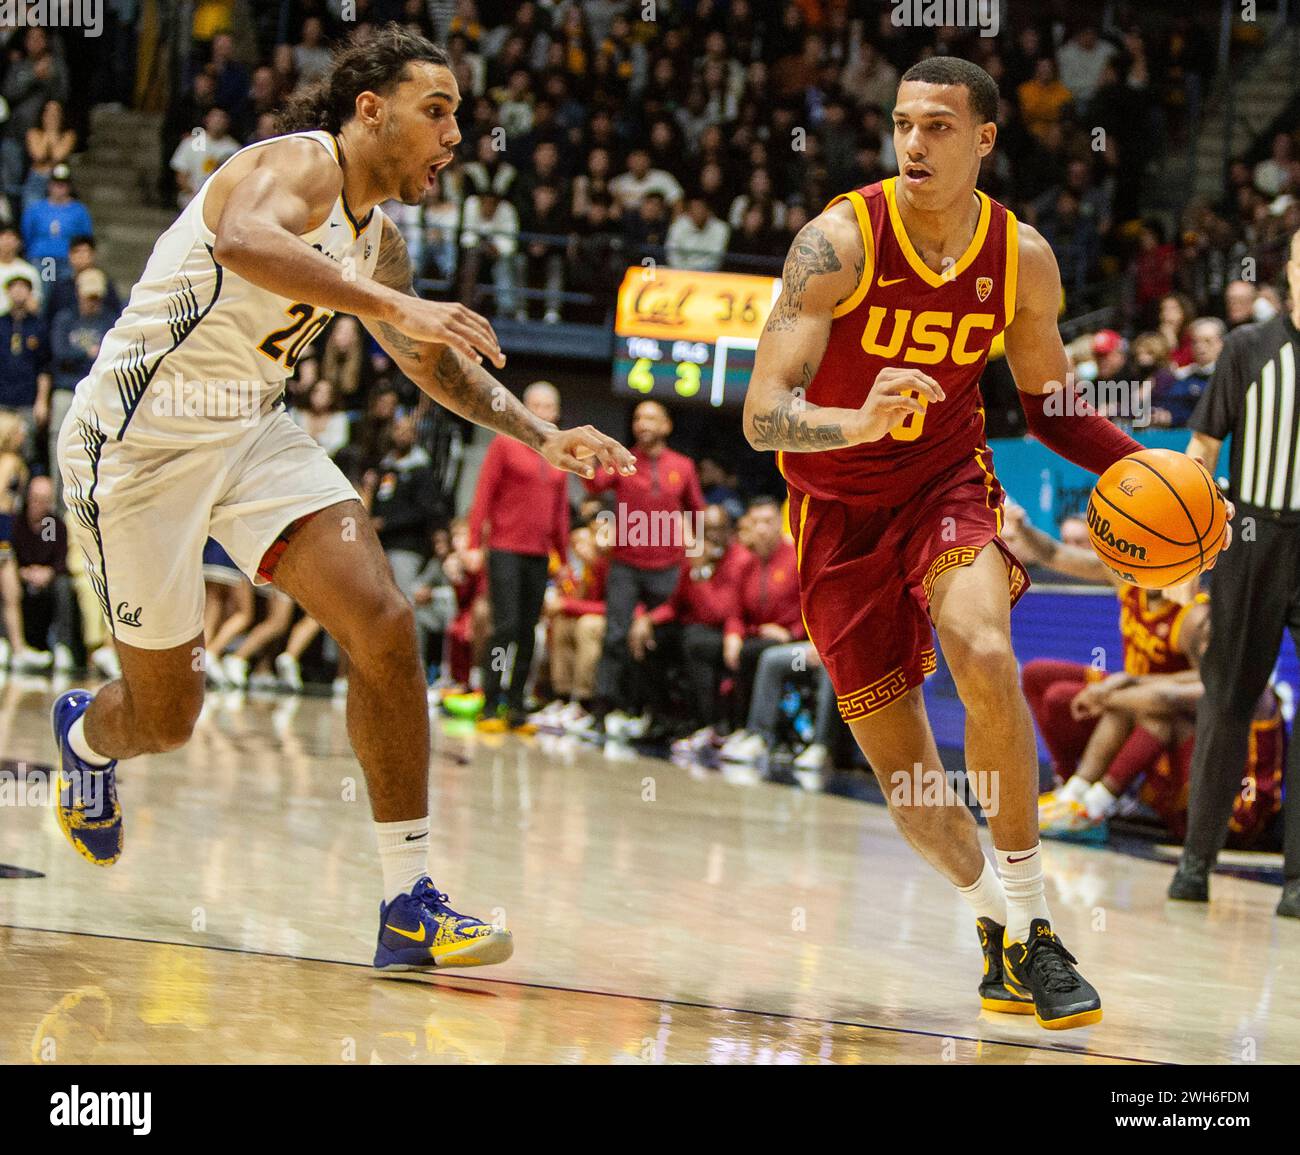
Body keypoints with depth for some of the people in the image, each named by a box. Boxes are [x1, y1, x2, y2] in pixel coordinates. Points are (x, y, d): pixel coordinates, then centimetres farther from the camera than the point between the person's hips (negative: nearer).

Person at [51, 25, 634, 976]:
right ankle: (87, 734, 45)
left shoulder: (377, 243, 7)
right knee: (167, 718, 5)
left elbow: (434, 364, 24)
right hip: (139, 437, -7)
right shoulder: (299, 165, -19)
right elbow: (244, 239, -44)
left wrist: (540, 437, 13)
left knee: (383, 625, -12)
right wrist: (395, 307, -52)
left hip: (251, 433, 7)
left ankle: (411, 905, -8)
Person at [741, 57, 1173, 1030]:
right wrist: (859, 423, -45)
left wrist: (1138, 467, -9)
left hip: (948, 483, 1)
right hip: (839, 506, -1)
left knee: (986, 659, -29)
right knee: (901, 766, 0)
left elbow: (1051, 402, 9)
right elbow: (762, 416, -25)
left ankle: (1031, 926, -17)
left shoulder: (1024, 258, -9)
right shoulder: (840, 241, -20)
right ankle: (999, 934, 24)